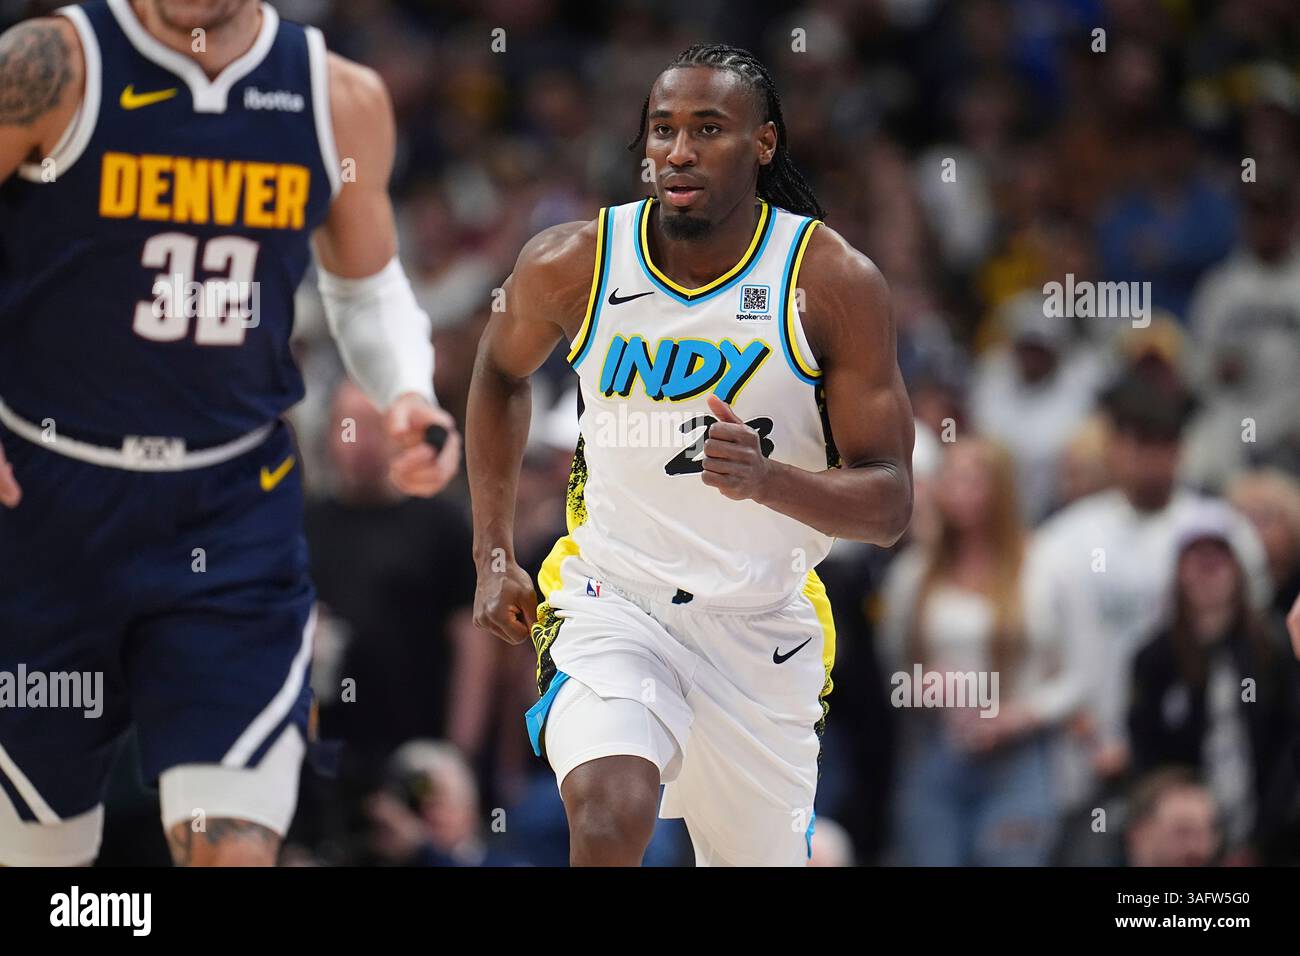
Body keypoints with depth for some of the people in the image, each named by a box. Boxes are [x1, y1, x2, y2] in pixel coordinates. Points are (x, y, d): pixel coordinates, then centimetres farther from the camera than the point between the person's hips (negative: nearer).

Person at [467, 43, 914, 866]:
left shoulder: (834, 284, -13)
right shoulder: (573, 265, -8)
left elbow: (888, 506, -13)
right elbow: (502, 371, 16)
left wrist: (769, 479, -33)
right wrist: (494, 557, 12)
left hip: (765, 626, 1)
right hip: (614, 602, -1)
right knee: (611, 815, -30)